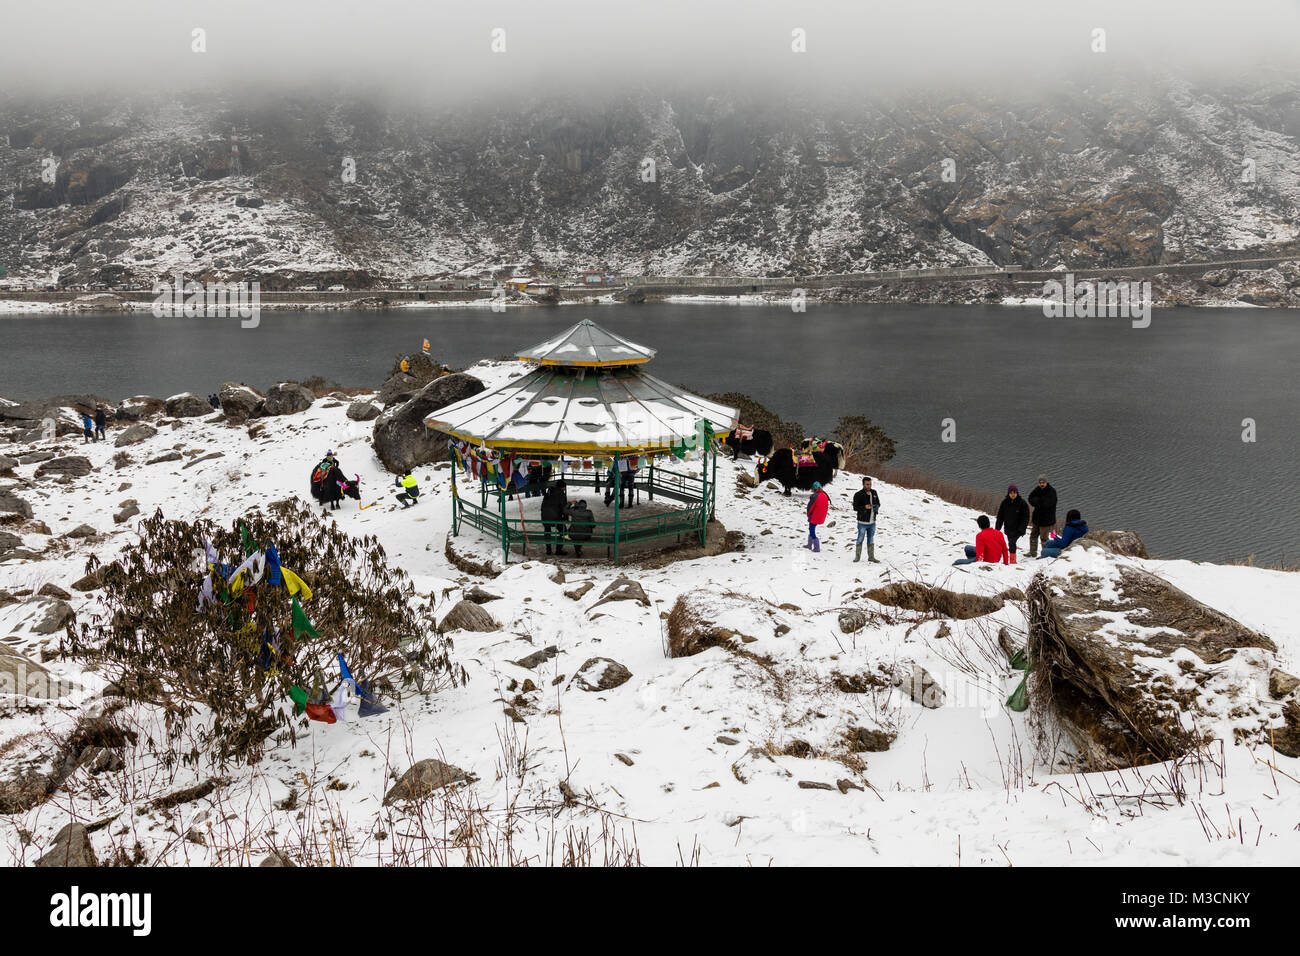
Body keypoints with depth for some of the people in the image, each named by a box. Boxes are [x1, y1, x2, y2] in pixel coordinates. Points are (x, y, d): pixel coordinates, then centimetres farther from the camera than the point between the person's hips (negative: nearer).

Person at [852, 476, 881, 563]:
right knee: (860, 539, 0)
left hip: (872, 522, 5)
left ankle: (871, 557, 20)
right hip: (862, 522, -5)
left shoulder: (874, 493, 7)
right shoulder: (858, 495, -9)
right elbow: (855, 507, -10)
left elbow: (878, 503, 19)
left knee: (871, 540, 12)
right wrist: (864, 507, -25)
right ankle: (857, 556, 10)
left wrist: (876, 507, -5)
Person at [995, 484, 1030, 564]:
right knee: (1011, 543, 12)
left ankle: (1012, 561, -20)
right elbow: (1000, 516, 7)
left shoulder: (1022, 503, -7)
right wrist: (997, 528, 4)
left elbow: (1026, 517, -6)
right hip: (1008, 528, 4)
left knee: (1012, 542, -20)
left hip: (1017, 529, -4)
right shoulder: (1004, 503, 2)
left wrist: (1021, 529, -15)